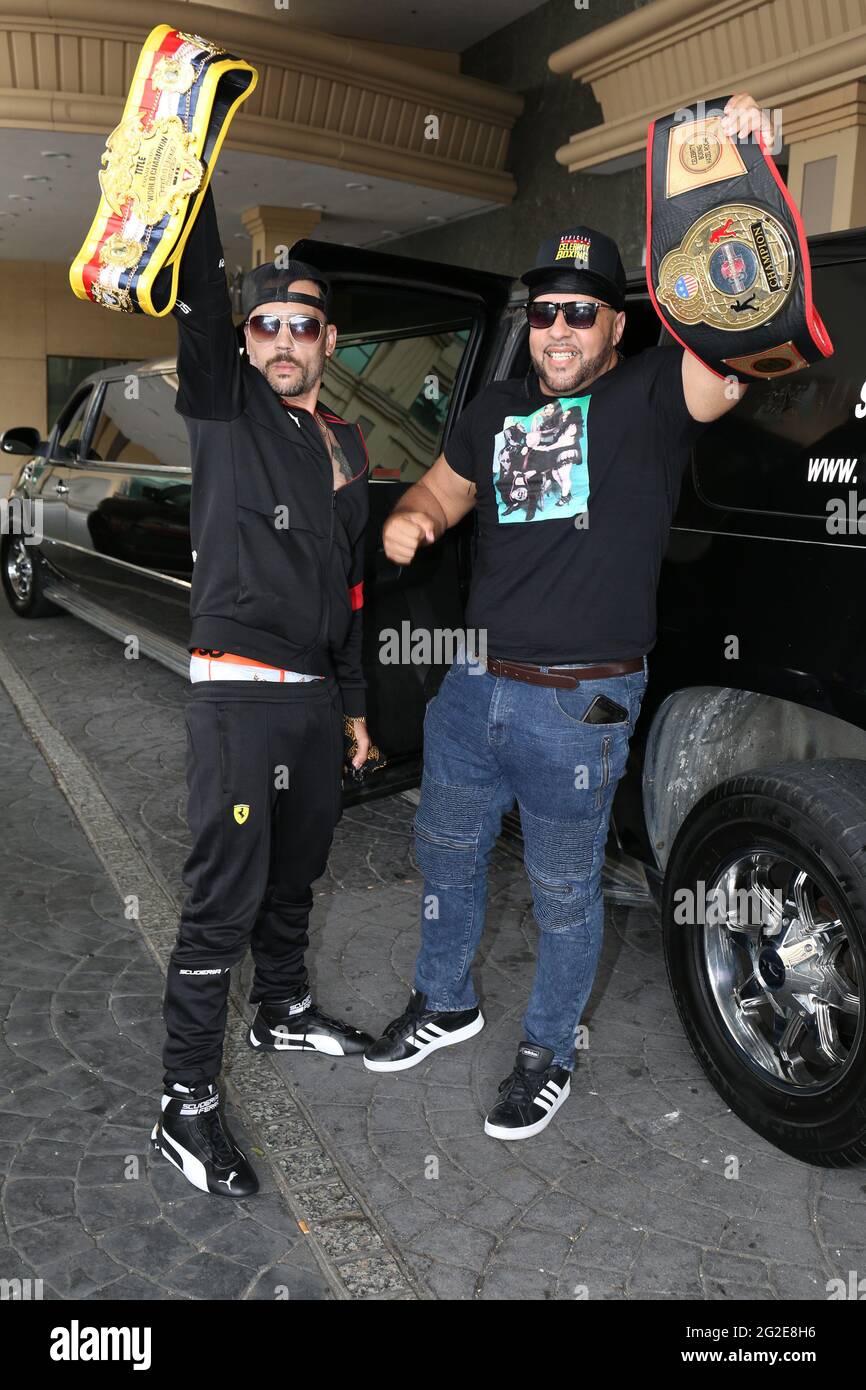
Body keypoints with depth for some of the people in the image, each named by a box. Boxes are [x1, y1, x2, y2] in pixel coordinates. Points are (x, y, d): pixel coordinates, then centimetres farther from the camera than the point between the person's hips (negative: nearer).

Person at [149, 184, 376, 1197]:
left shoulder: (345, 445, 17)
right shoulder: (223, 411, 0)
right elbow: (194, 293, -19)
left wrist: (355, 704, 20)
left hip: (316, 699, 7)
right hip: (238, 695, -6)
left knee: (295, 878, 19)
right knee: (224, 901, -6)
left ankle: (283, 1013, 41)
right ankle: (186, 1109, 6)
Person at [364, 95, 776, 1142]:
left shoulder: (652, 398, -6)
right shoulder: (498, 409, 11)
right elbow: (443, 485, 22)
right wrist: (408, 518, -1)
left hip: (578, 710, -6)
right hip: (472, 689, 6)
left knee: (563, 891, 10)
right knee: (446, 853, 20)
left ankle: (548, 1052, 34)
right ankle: (445, 1004, 45)